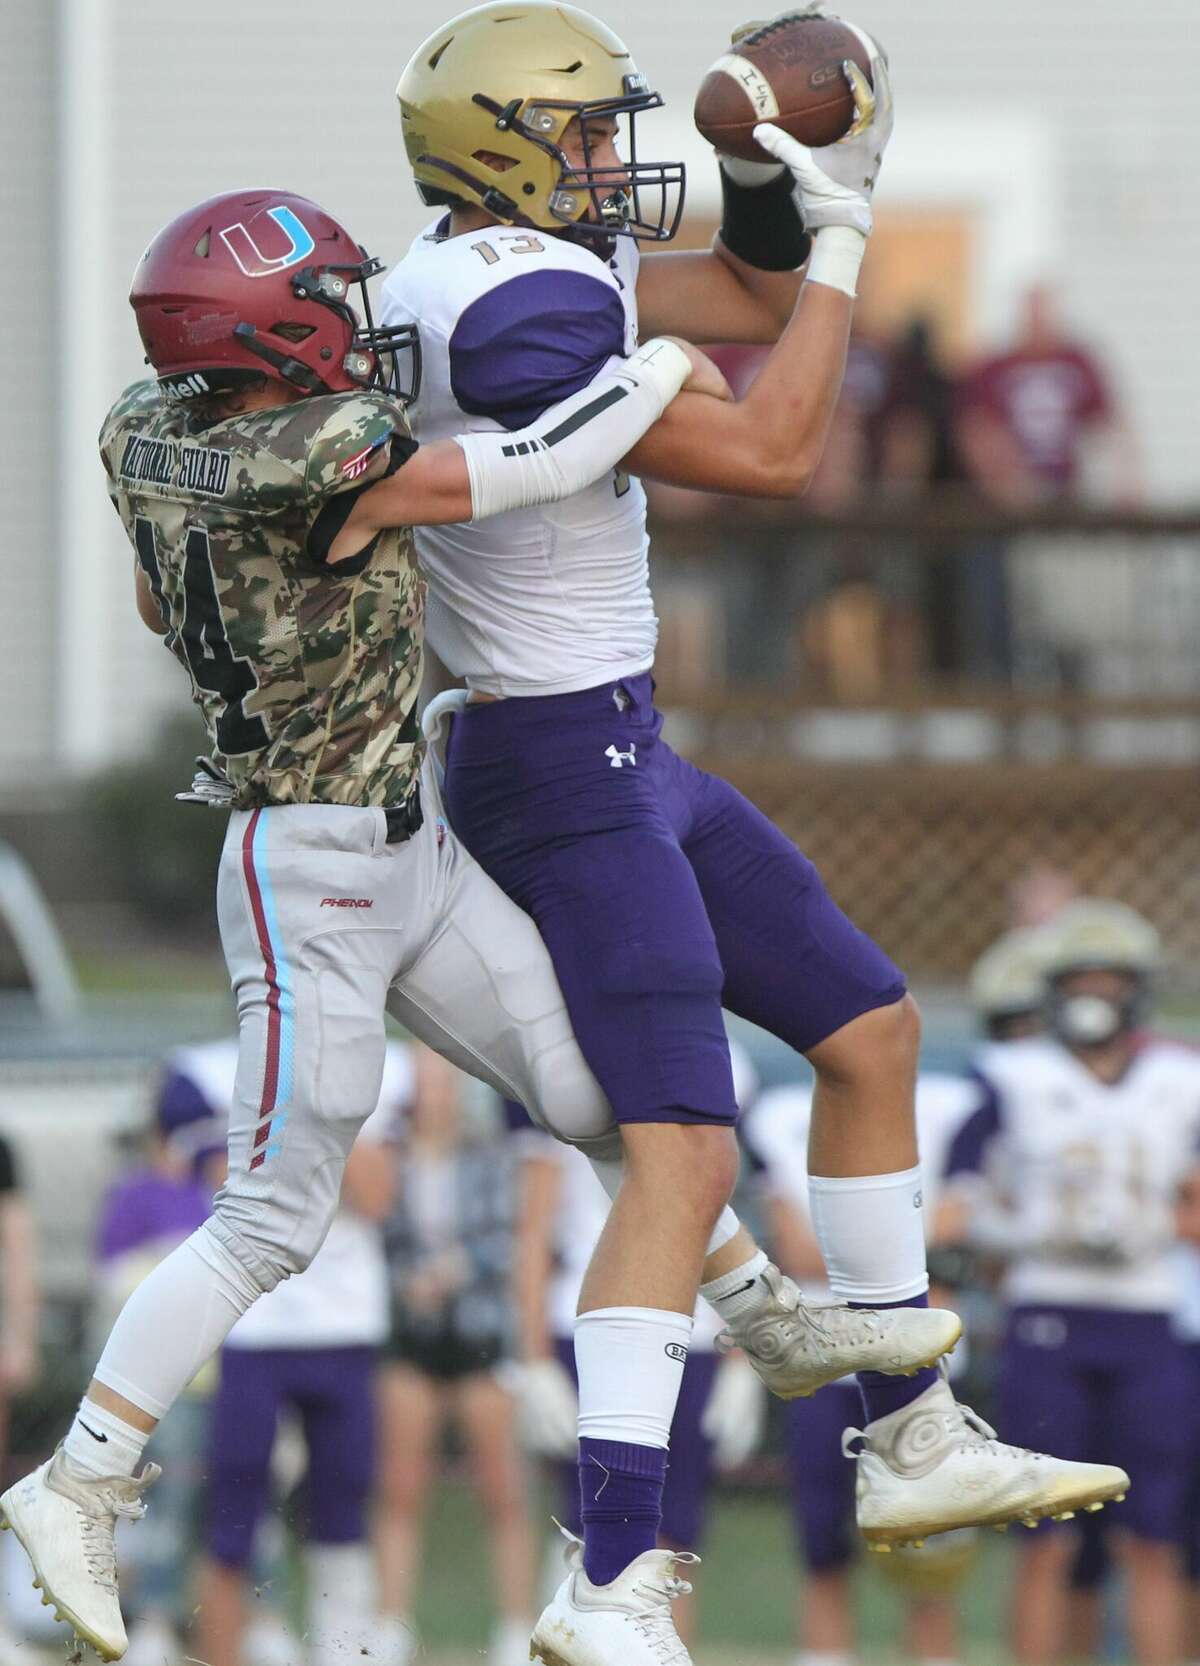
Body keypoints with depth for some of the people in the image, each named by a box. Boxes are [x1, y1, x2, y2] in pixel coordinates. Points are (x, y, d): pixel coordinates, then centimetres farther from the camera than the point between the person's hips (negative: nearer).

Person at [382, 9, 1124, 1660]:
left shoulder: (521, 259, 7)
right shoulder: (515, 314, -25)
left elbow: (752, 302, 18)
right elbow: (771, 456, -23)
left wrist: (779, 184, -2)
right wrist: (839, 239, -13)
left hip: (625, 759, 11)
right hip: (571, 781, -11)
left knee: (869, 1029, 19)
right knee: (685, 1154, -20)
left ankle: (916, 1447, 29)